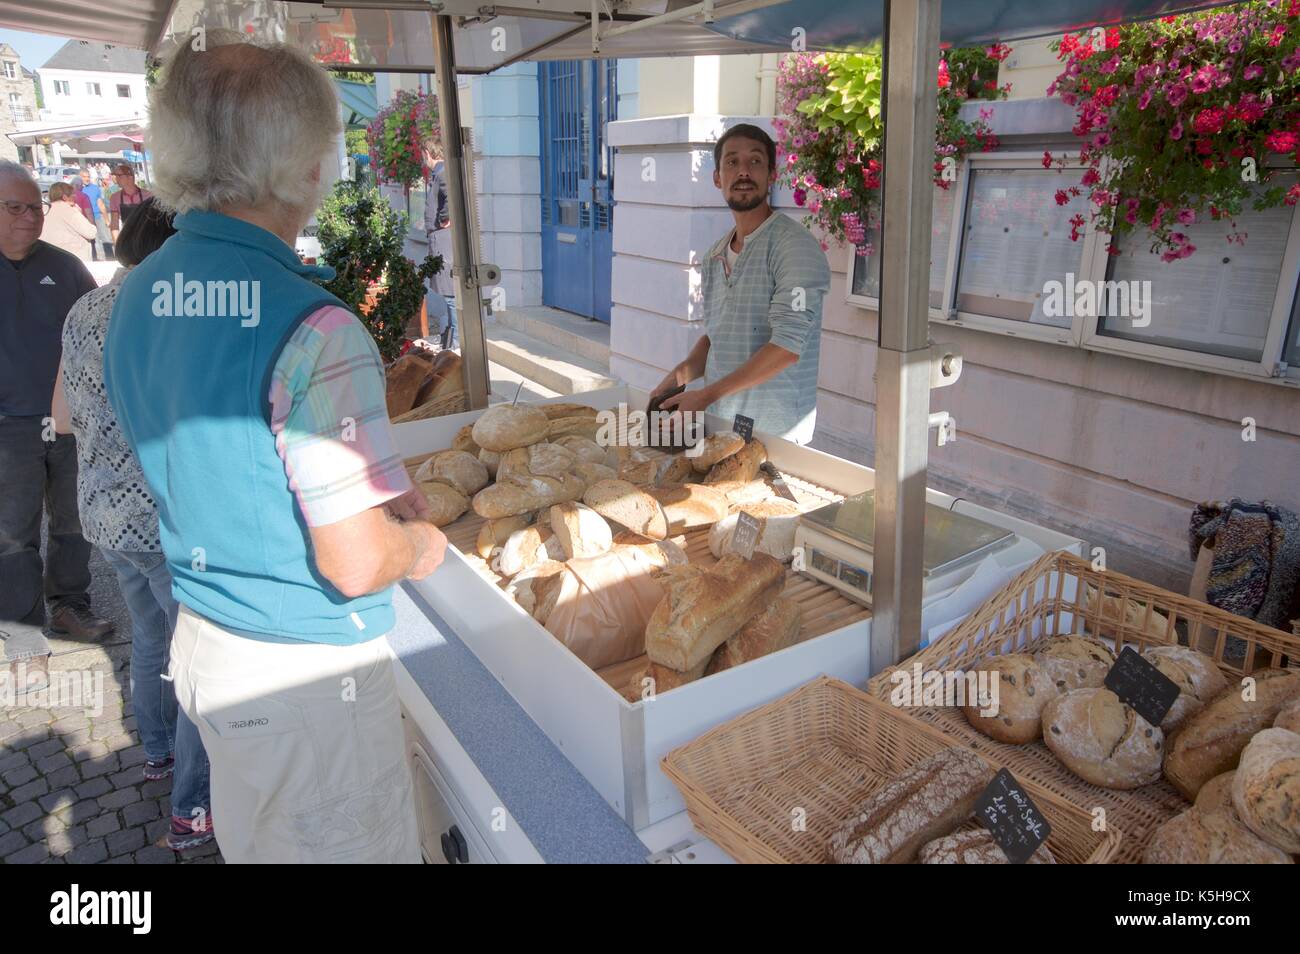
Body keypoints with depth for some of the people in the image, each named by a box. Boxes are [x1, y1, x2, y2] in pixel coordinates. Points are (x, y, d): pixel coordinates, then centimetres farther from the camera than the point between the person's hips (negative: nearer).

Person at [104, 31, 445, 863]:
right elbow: (356, 564, -26)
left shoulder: (136, 300, 0)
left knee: (253, 845, 27)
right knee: (354, 847, 15)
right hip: (305, 672, -7)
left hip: (200, 643, 8)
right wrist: (423, 544, -5)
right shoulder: (315, 330, -27)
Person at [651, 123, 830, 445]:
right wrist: (682, 373, -3)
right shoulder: (715, 256, 12)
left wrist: (708, 394, -21)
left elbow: (787, 347, -21)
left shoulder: (795, 246, -13)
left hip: (774, 431, -6)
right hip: (716, 420, 7)